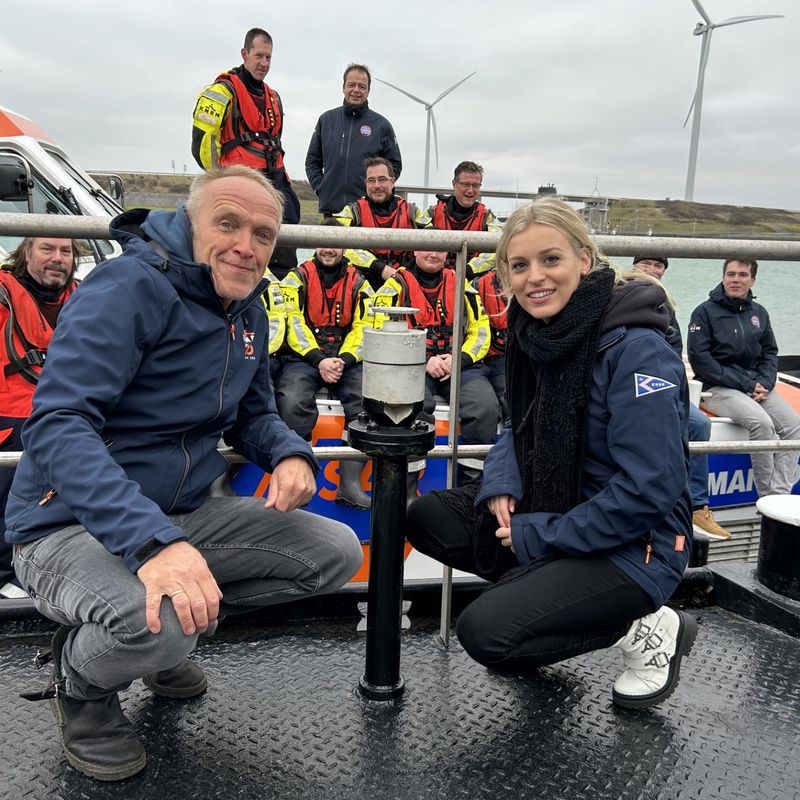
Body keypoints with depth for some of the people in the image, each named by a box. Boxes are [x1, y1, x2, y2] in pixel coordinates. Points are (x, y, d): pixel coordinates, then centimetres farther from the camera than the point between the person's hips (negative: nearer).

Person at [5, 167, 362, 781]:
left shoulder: (250, 313, 6)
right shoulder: (130, 287, -20)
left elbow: (253, 413, 18)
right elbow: (55, 426, -31)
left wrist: (291, 454, -8)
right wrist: (153, 541, -43)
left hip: (187, 514, 8)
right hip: (72, 527, -7)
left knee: (336, 552, 0)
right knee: (158, 626, -37)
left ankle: (166, 636, 13)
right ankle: (80, 681, 3)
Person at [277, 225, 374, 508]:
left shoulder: (359, 282, 13)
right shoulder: (298, 277, 8)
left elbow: (364, 328, 5)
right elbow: (294, 324, -3)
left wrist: (343, 360, -13)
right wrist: (319, 360, -16)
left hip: (347, 360, 2)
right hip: (305, 358, -2)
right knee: (293, 403, -32)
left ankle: (349, 484, -23)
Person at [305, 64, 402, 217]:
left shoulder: (382, 125, 6)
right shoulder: (326, 119, 13)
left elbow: (394, 165, 8)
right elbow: (312, 160, 18)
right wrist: (319, 187, 5)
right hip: (329, 208, 2)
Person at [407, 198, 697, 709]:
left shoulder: (636, 349, -23)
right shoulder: (538, 333, 0)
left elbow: (649, 489, -25)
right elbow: (522, 430, 14)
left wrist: (537, 535, -18)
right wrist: (501, 485, -8)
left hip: (632, 546, -7)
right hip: (553, 512, 8)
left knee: (486, 633, -20)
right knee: (427, 516, 0)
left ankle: (645, 628, -1)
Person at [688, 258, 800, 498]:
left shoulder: (759, 312, 13)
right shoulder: (705, 312, -4)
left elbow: (770, 352, 17)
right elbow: (699, 358, -11)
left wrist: (765, 382, -5)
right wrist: (745, 384, -15)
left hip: (757, 385, 6)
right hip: (718, 388, -6)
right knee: (761, 422, -29)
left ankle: (781, 494, -17)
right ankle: (768, 496, -20)